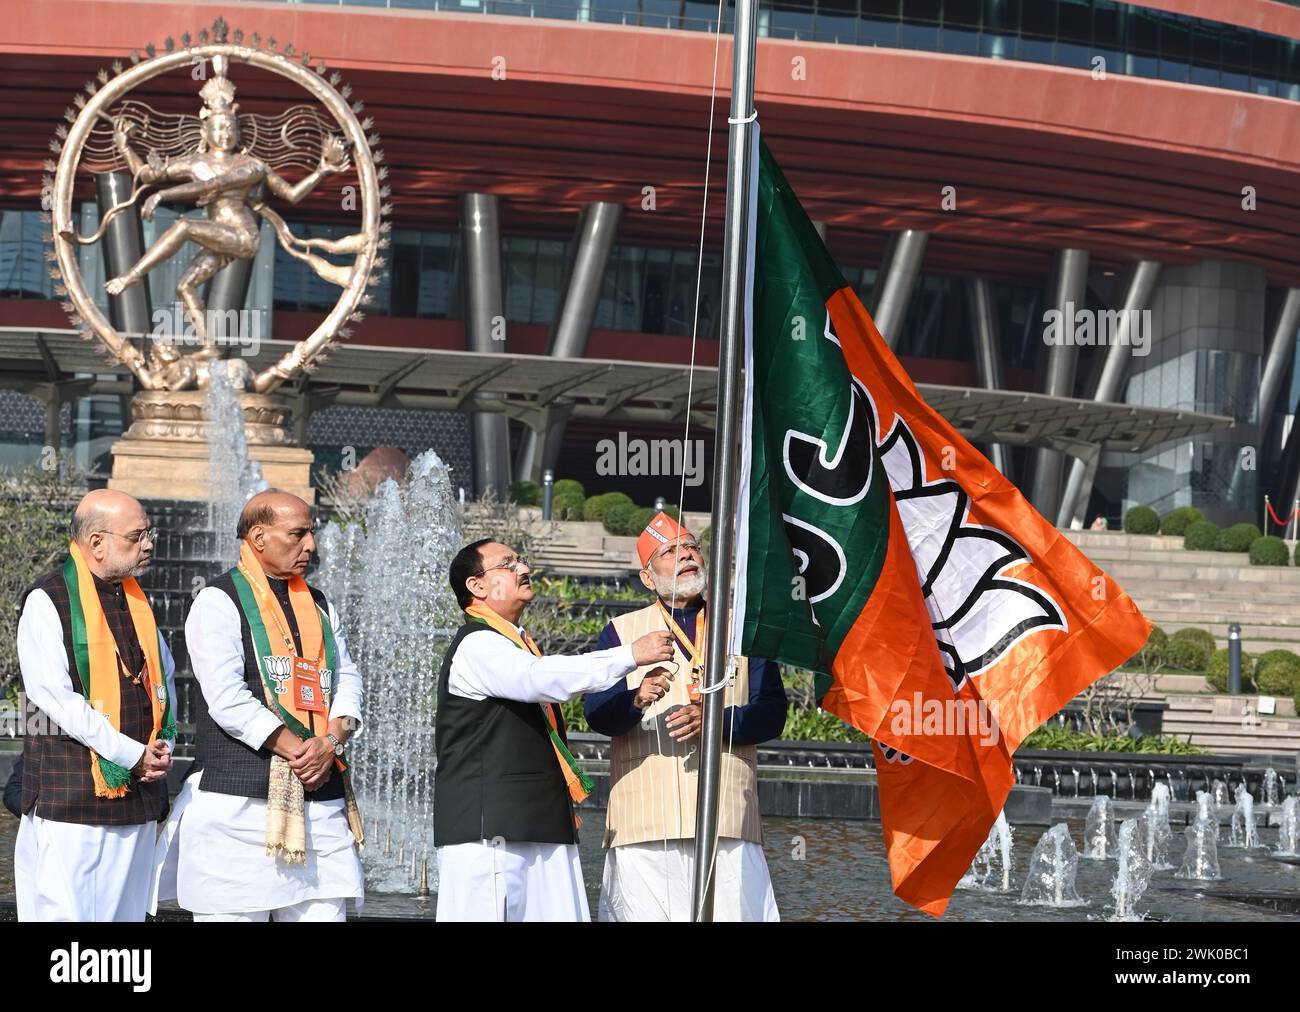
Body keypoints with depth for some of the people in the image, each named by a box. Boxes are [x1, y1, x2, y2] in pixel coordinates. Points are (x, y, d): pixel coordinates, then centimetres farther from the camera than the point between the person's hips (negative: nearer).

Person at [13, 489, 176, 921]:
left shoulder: (136, 600, 15)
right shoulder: (48, 601, -7)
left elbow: (163, 676, 25)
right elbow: (55, 698, -14)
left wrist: (163, 745, 5)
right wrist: (133, 755, -15)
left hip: (137, 795, 7)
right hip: (71, 799, -7)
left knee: (125, 912, 8)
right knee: (65, 912, -10)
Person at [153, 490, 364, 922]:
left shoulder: (320, 607, 20)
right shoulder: (218, 602, -1)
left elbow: (348, 681, 13)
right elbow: (226, 696, -11)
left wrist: (331, 742, -7)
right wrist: (294, 749, -15)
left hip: (321, 799, 6)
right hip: (240, 800, -6)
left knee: (324, 910, 0)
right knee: (235, 911, -5)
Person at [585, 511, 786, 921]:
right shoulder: (621, 632, 15)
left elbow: (771, 710, 7)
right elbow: (596, 711, 0)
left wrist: (716, 721, -13)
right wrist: (637, 699, -22)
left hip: (728, 821, 1)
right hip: (645, 822, -1)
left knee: (740, 911, -11)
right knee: (641, 914, -8)